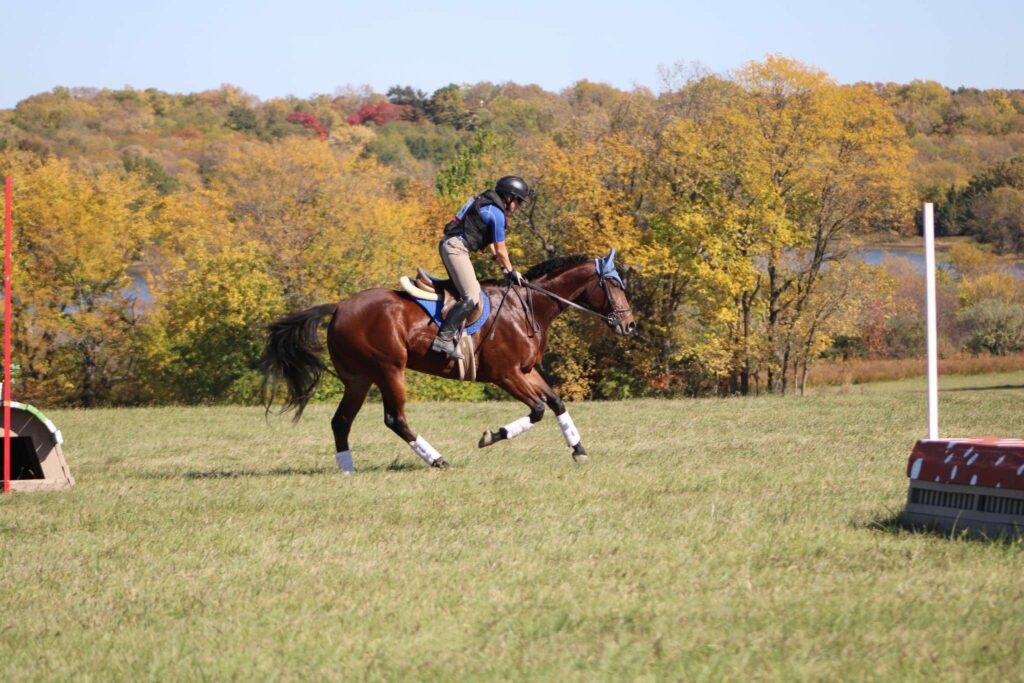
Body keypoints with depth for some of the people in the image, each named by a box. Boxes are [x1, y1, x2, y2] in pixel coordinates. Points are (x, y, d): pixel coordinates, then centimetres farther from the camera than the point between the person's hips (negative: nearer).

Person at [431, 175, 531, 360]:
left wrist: (504, 269, 27)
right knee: (471, 297, -18)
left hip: (449, 246, 11)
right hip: (456, 248, -11)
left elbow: (490, 243, 27)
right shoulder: (496, 214, -11)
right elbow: (500, 250, -5)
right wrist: (511, 272, 10)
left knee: (467, 290, 19)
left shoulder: (487, 205, 20)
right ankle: (444, 338, -22)